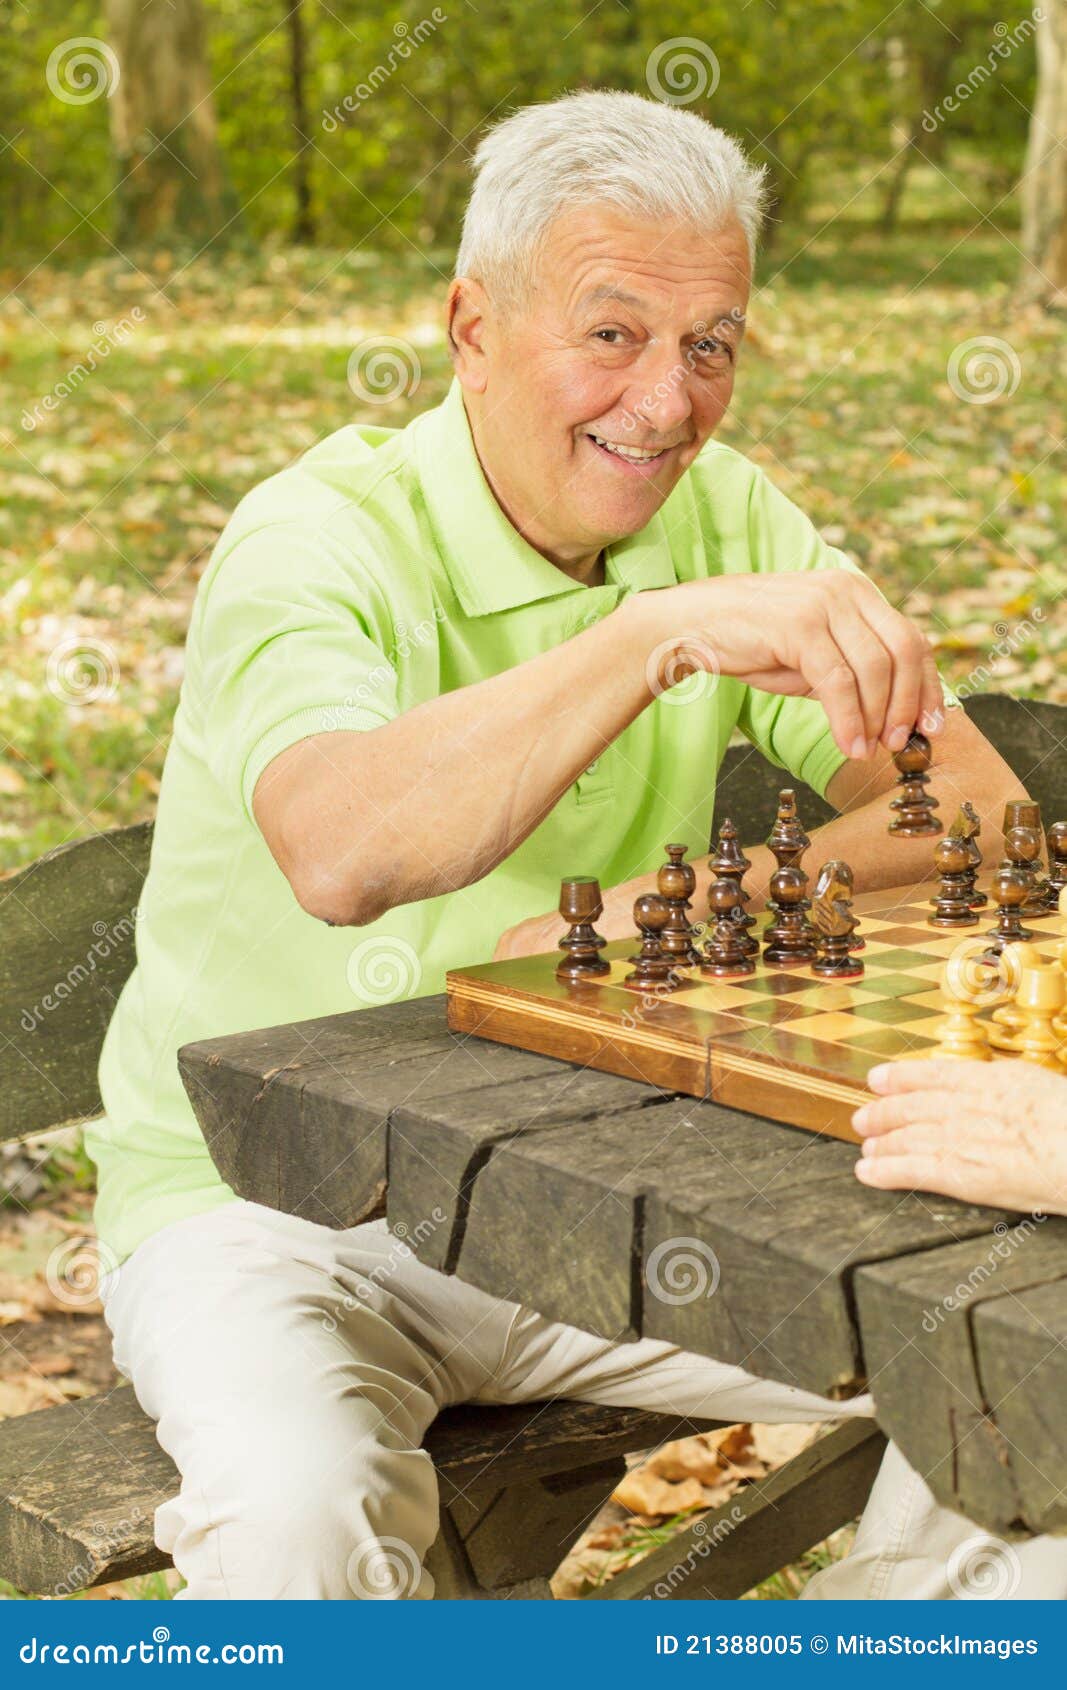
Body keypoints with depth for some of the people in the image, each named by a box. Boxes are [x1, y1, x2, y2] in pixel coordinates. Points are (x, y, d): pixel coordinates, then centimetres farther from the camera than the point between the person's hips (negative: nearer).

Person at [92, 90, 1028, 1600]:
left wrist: (709, 896, -21)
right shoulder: (319, 540, -17)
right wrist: (660, 631, -45)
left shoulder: (730, 519, 1)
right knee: (299, 1514, -34)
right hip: (274, 1206, -5)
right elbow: (341, 855, -38)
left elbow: (982, 812, -5)